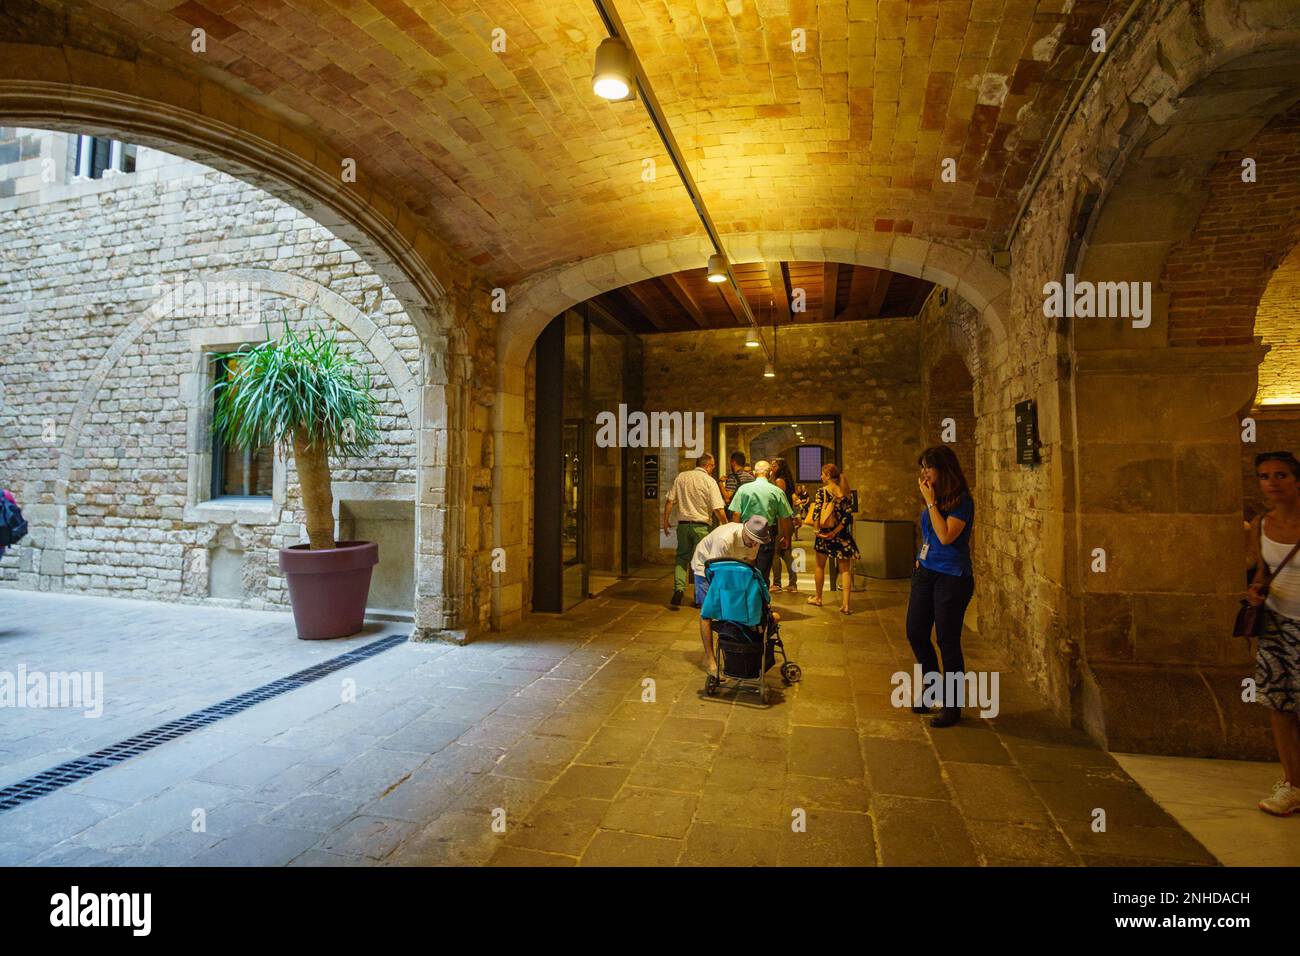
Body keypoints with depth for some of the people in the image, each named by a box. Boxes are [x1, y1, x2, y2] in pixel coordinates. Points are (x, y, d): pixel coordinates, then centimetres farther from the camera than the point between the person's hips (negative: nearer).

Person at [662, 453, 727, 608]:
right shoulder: (710, 481, -4)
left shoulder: (681, 477, 5)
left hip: (683, 524, 3)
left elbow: (669, 501, 2)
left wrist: (665, 521, 11)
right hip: (701, 526, -2)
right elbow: (718, 509, -10)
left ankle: (679, 588, -5)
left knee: (681, 557, 13)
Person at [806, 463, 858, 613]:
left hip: (824, 532, -2)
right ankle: (845, 604, -5)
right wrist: (836, 531, -7)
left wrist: (816, 529, -11)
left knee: (820, 566, 17)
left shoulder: (821, 491, -7)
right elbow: (848, 515, -6)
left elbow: (816, 512, -17)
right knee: (845, 569, 3)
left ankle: (818, 598, 30)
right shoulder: (844, 492, 2)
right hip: (841, 534, 2)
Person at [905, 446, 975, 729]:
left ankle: (952, 706, 18)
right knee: (915, 634, 13)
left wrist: (931, 501, -20)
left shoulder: (962, 500, -14)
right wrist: (920, 560, 8)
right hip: (925, 573, 8)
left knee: (948, 642, 2)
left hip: (951, 578, -8)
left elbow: (946, 536, -24)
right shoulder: (932, 497, 8)